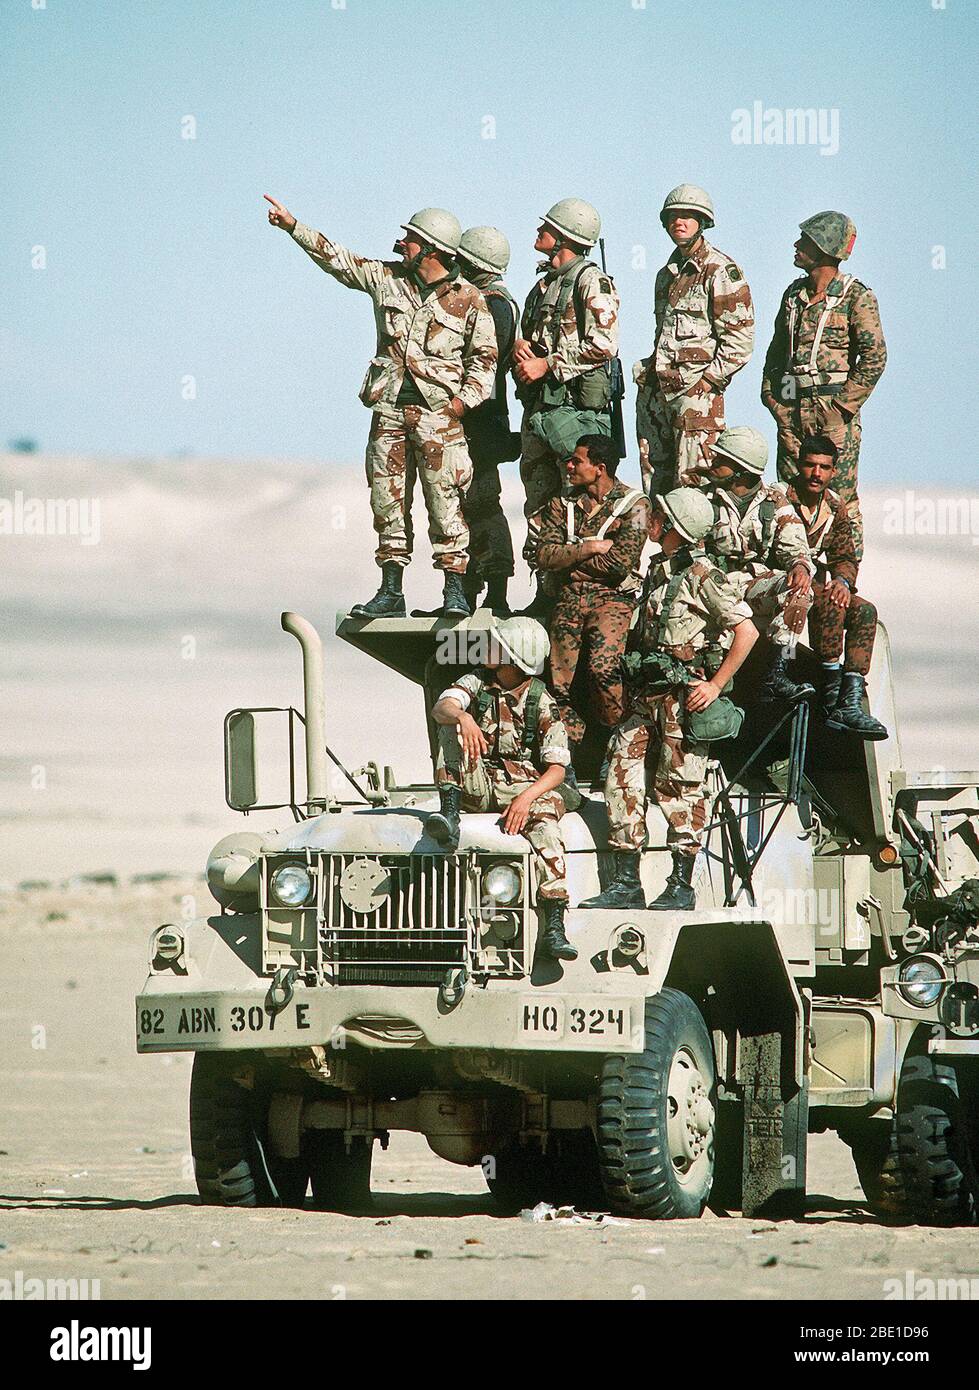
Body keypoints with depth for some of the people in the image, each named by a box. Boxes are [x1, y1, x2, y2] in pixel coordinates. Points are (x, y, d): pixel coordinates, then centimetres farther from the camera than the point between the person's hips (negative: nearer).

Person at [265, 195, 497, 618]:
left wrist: (463, 400, -8)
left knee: (446, 502, -8)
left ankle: (454, 591, -5)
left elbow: (485, 357, 2)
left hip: (439, 414, -4)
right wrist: (294, 227, 10)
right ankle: (390, 592, 9)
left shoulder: (469, 300, -2)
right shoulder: (387, 278, 9)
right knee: (388, 502, 4)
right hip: (389, 411, 4)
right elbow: (336, 258, 14)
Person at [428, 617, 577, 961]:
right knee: (452, 726, -20)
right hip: (476, 787, 2)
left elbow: (556, 769, -9)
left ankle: (554, 929, -42)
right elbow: (441, 707, -20)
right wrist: (462, 717, -46)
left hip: (527, 786, -2)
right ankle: (449, 817, -38)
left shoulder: (542, 703, -4)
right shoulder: (477, 683, 2)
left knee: (545, 824, -35)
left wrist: (526, 798, -28)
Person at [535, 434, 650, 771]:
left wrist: (569, 559, -2)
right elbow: (545, 556, 3)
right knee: (559, 679, -10)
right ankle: (571, 756, -3)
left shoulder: (633, 505, 0)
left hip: (613, 596, -4)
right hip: (570, 597, 4)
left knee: (603, 667, -26)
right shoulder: (562, 504, 15)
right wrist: (589, 548, -8)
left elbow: (621, 562, -11)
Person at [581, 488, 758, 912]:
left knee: (679, 787, -4)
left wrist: (716, 685, -14)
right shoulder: (658, 572, 16)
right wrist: (633, 687, 16)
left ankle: (681, 887, 2)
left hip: (685, 695, -9)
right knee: (621, 776, 2)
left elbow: (747, 630, -14)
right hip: (647, 693, 9)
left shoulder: (701, 574, -10)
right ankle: (627, 883, 6)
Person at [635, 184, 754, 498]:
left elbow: (740, 341, -11)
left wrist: (705, 381, -14)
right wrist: (650, 372, 16)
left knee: (691, 485, -12)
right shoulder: (667, 274, 19)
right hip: (655, 391, 8)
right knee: (654, 482, 7)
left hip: (697, 391, -8)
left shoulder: (722, 272, -6)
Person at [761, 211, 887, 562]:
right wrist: (772, 397, 7)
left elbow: (875, 356, -11)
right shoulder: (794, 294, 14)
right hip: (791, 411, 6)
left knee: (841, 499, -4)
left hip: (834, 413, -6)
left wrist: (843, 404, -14)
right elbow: (776, 350, 19)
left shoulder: (856, 296, -6)